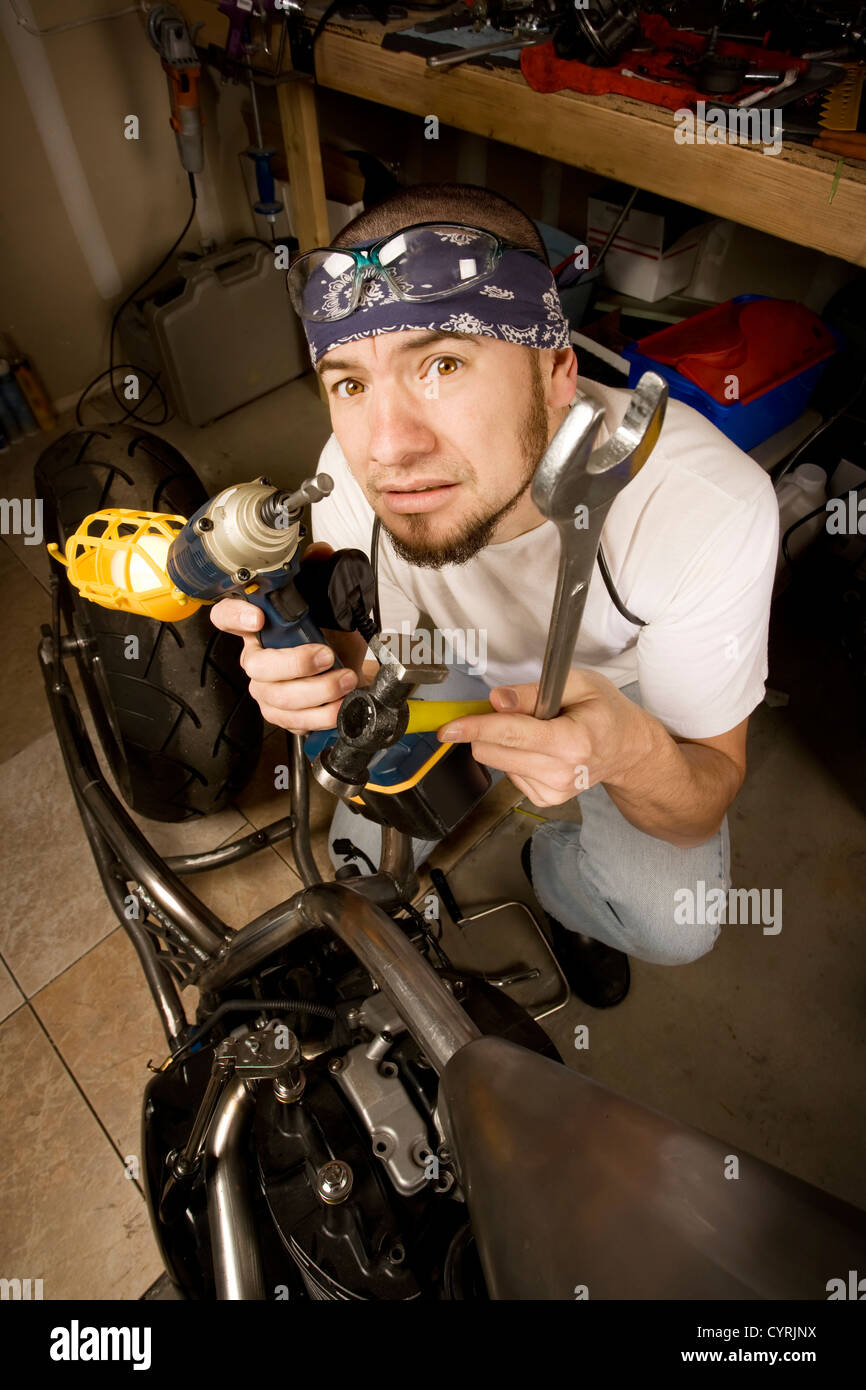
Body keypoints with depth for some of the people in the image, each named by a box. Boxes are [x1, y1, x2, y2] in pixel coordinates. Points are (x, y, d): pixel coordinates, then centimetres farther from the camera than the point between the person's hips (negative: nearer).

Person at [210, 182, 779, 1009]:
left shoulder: (708, 507, -37)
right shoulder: (356, 470, -29)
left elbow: (706, 805, -26)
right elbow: (375, 664, -16)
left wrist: (631, 753, -51)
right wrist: (326, 663, -42)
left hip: (619, 688, -1)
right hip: (467, 664, 2)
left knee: (674, 924, -17)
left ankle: (555, 882, 21)